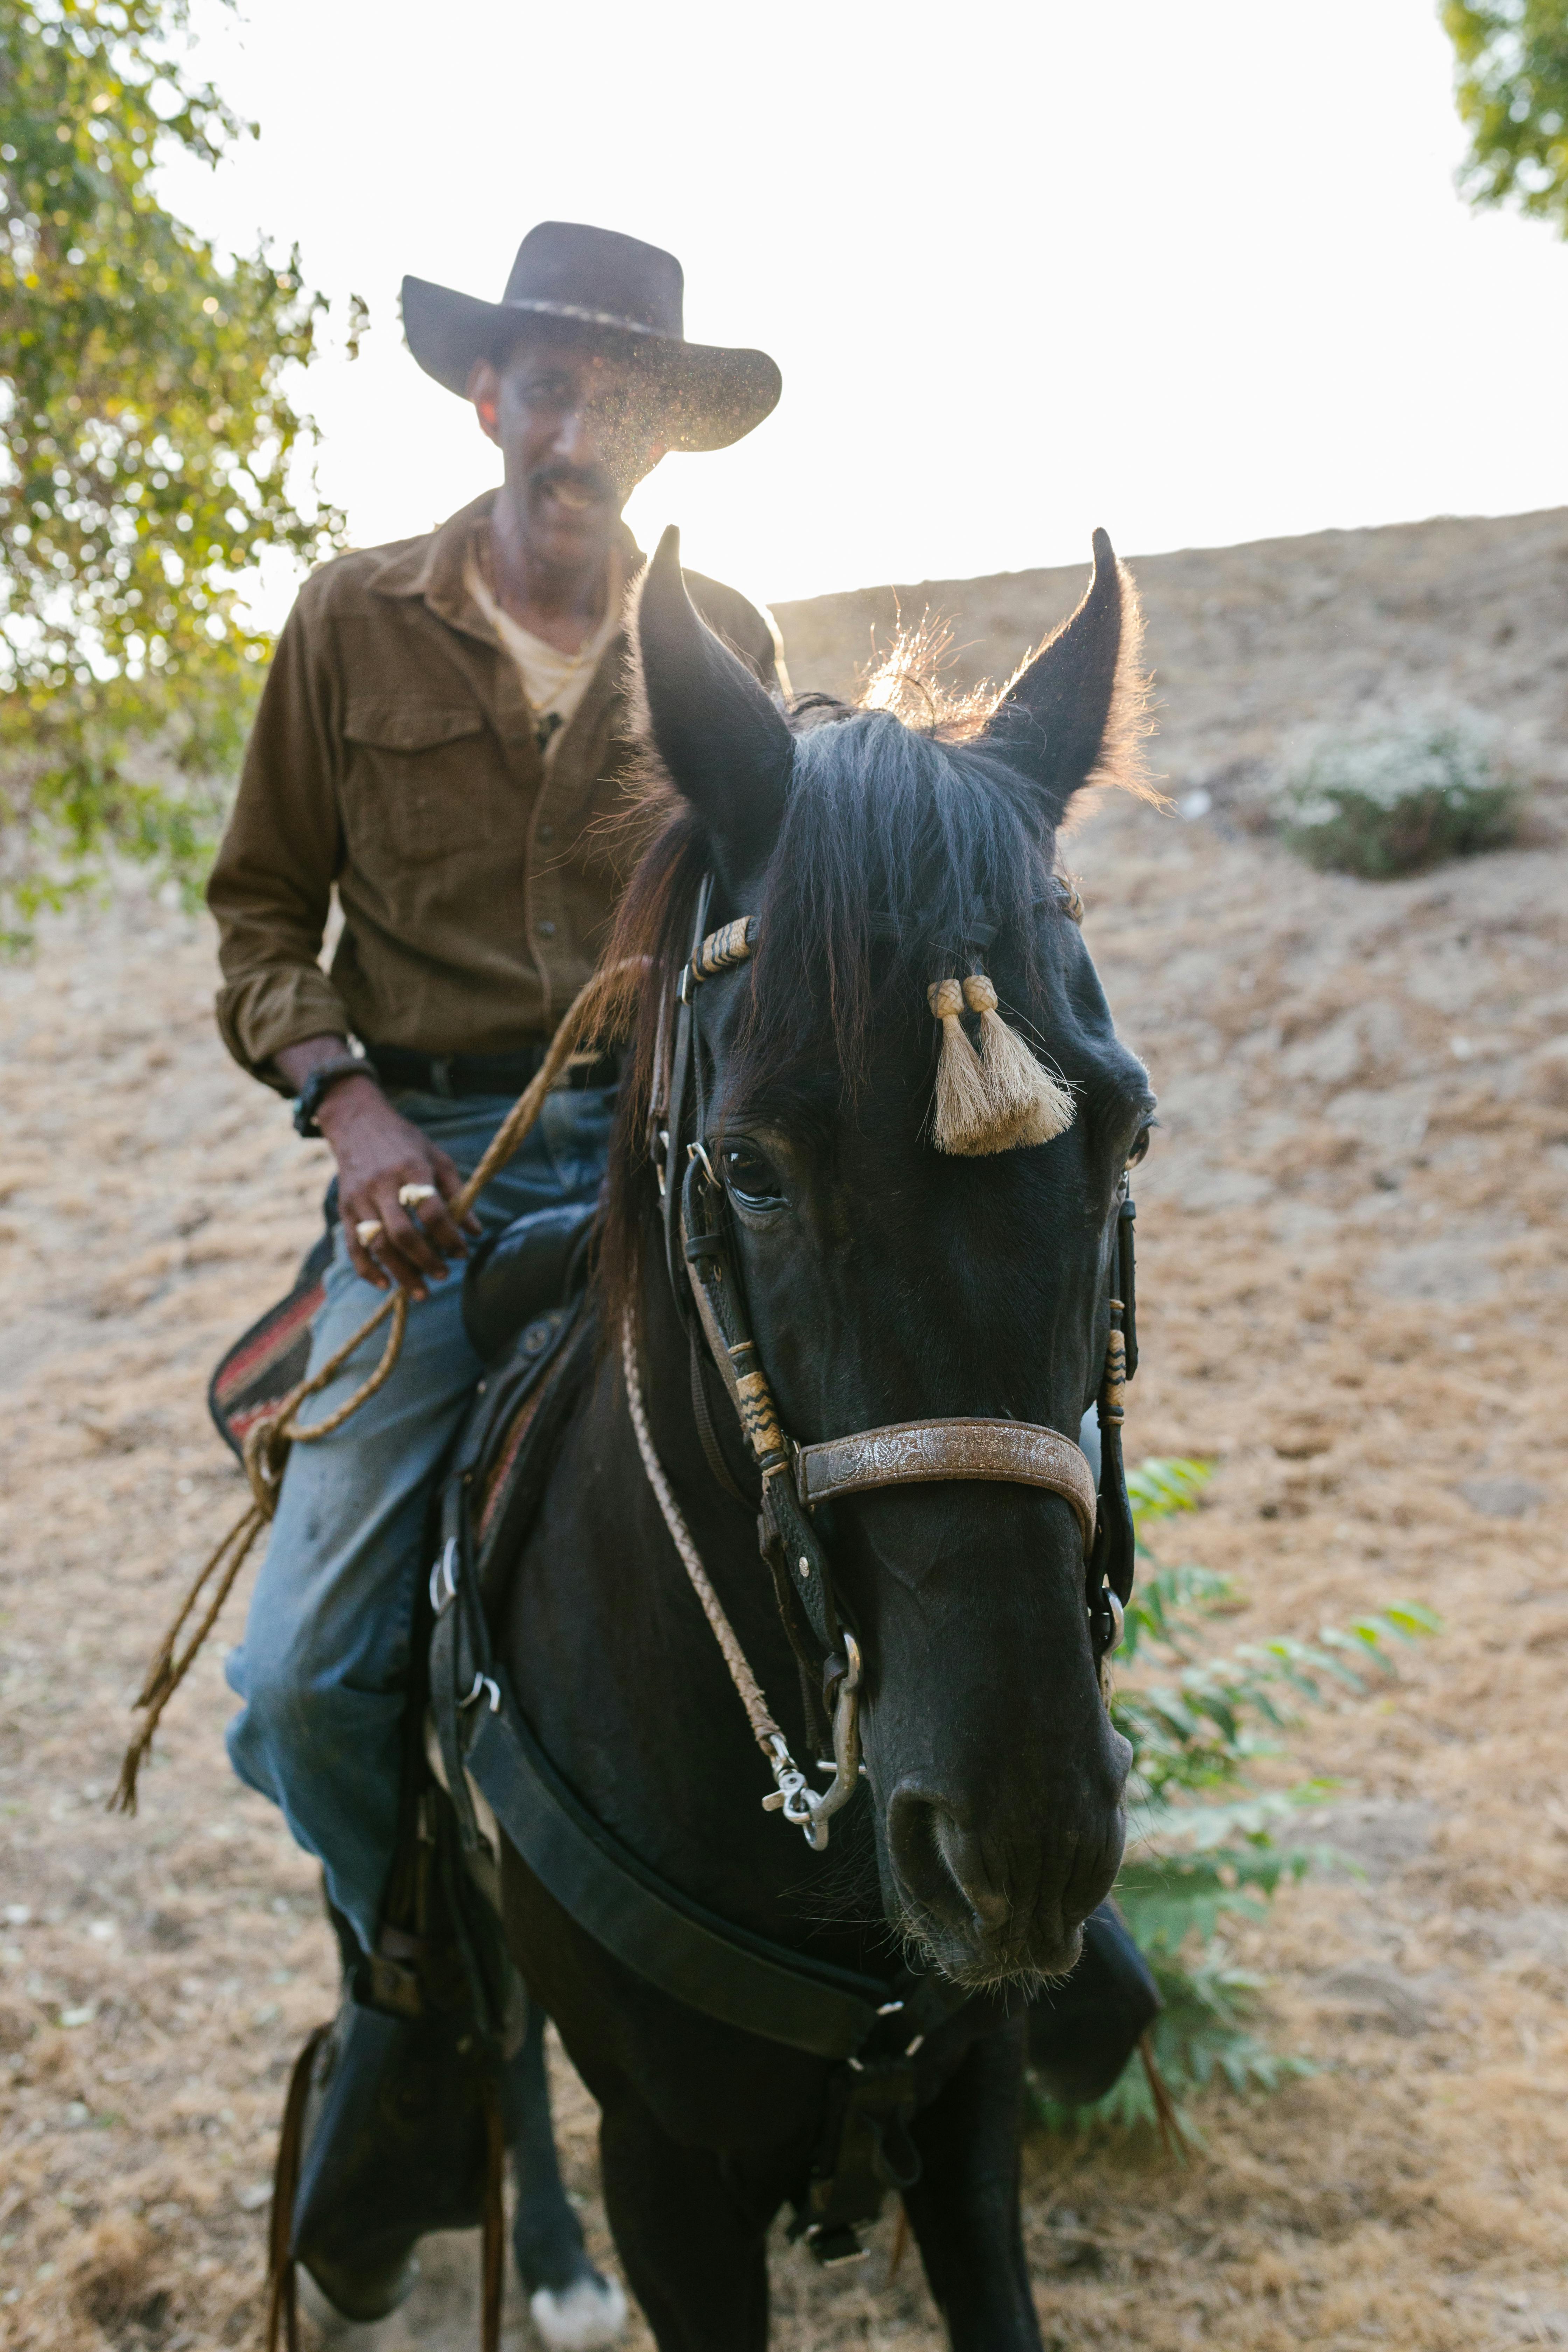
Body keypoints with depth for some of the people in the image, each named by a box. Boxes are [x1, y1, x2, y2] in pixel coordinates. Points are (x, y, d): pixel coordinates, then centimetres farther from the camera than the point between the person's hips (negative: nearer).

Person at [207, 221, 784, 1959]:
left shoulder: (725, 643, 11)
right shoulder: (355, 620, 8)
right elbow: (262, 909, 10)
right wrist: (350, 1103, -7)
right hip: (433, 1152, 0)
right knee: (305, 1680, -8)